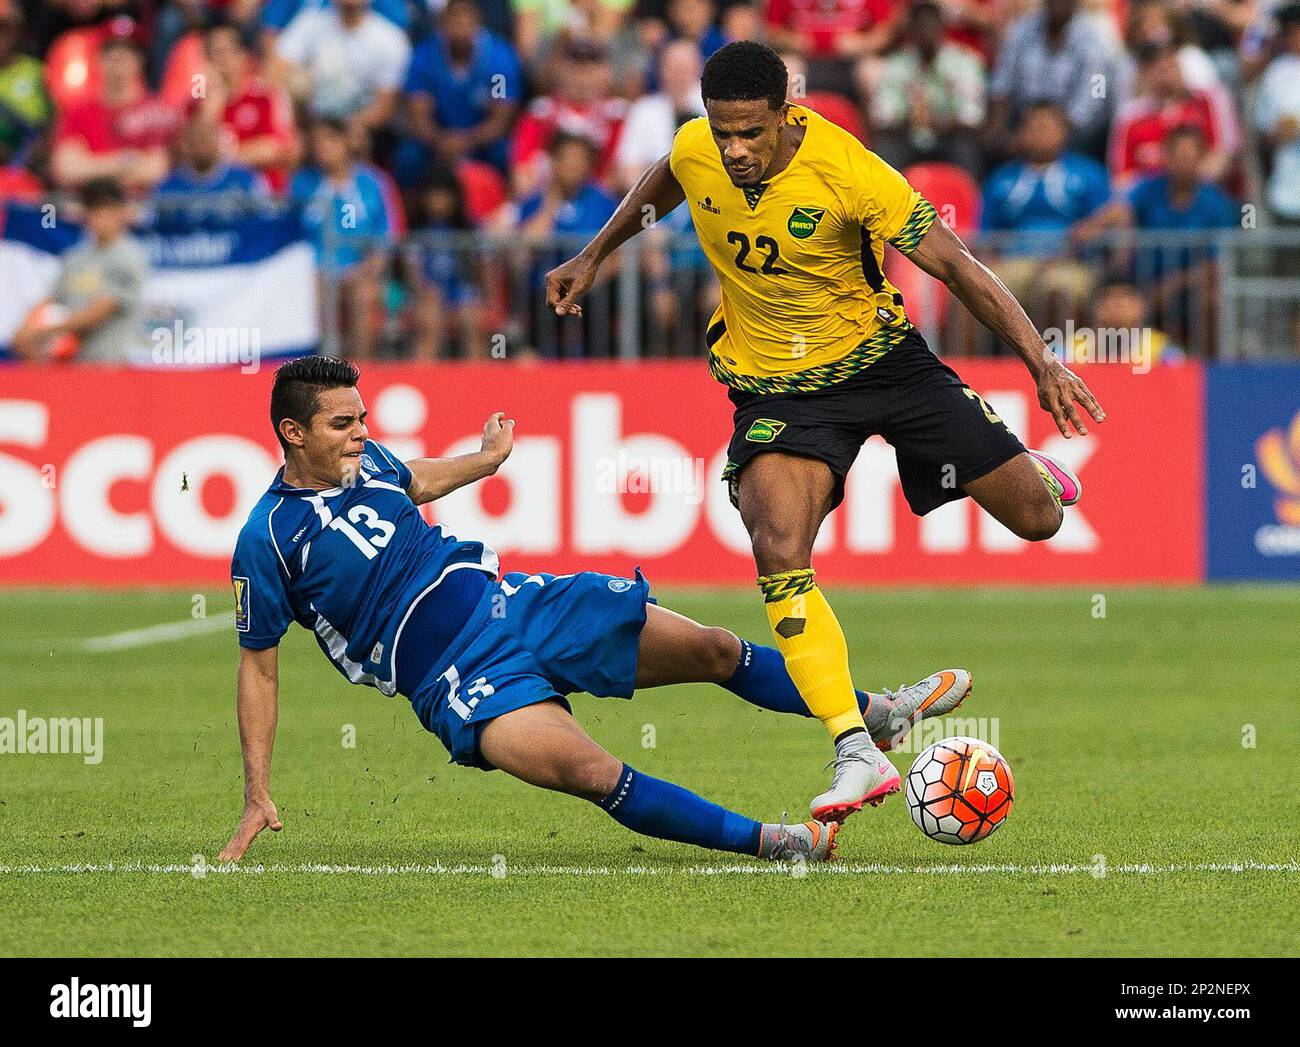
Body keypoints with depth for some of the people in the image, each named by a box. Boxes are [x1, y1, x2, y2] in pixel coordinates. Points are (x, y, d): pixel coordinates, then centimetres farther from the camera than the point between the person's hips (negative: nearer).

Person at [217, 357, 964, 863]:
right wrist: (258, 797, -8)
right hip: (461, 682, -7)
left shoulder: (365, 458, 3)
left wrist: (485, 460, 46)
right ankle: (764, 842, -20)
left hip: (512, 603, 7)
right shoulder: (267, 542, -15)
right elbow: (258, 667, -6)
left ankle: (877, 717, 21)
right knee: (592, 771, -31)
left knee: (715, 651, 3)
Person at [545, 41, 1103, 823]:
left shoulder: (848, 173, -27)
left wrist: (1041, 361, -28)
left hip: (879, 356, -1)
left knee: (1037, 520, 3)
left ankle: (1030, 474, 45)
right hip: (777, 390, 1)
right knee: (779, 550, -26)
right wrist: (595, 256, 22)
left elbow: (954, 264, -22)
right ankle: (858, 756, -27)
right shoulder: (694, 151, -14)